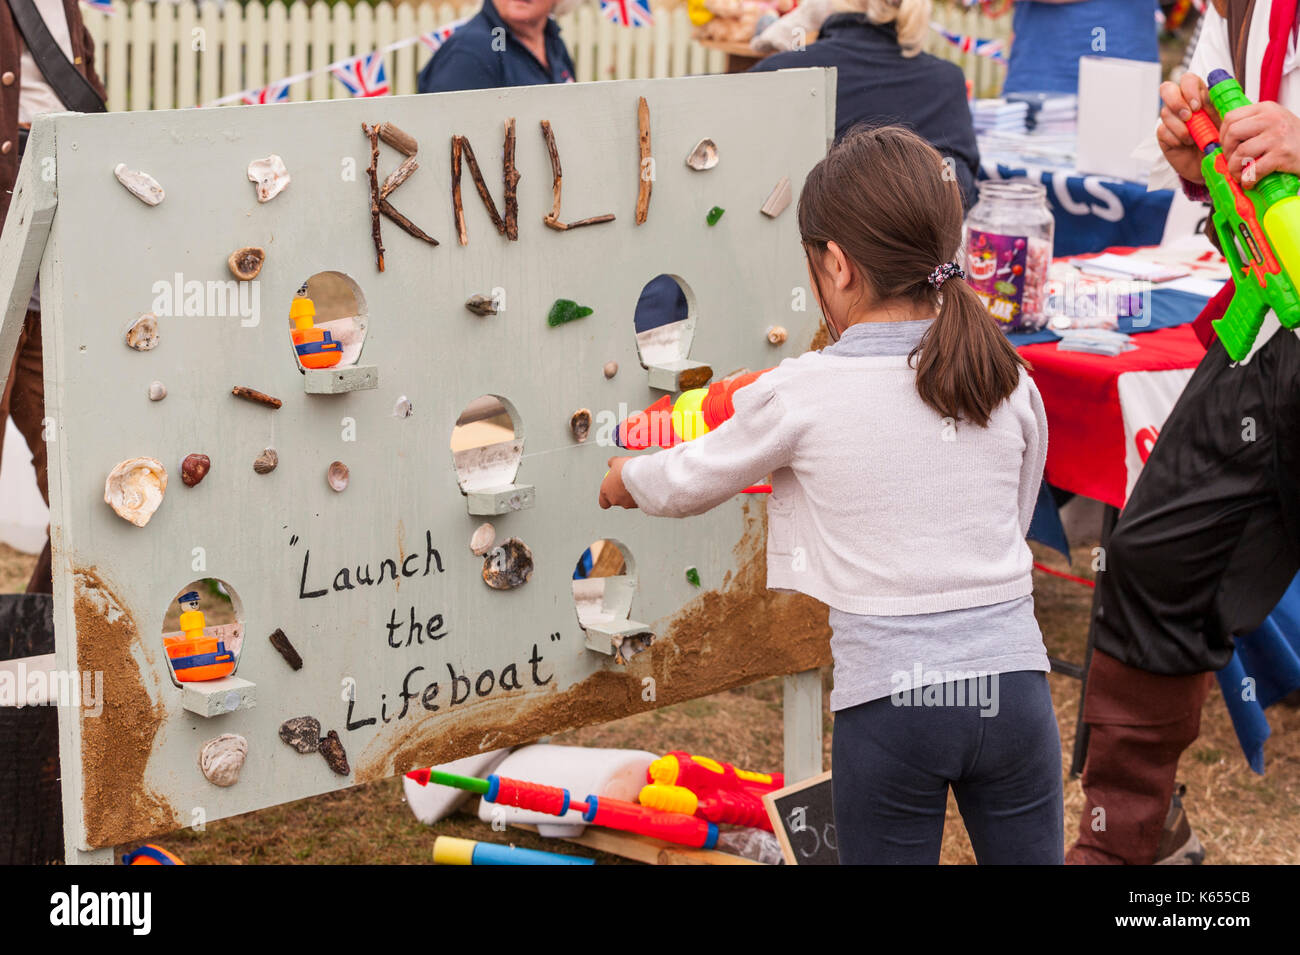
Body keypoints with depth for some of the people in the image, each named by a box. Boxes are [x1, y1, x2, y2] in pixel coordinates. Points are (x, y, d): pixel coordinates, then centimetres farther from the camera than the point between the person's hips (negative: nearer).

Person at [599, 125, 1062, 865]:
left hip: (891, 699, -3)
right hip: (1012, 685, 3)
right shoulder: (1010, 383, 3)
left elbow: (689, 483, 9)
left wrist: (627, 480, 32)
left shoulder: (804, 395, -7)